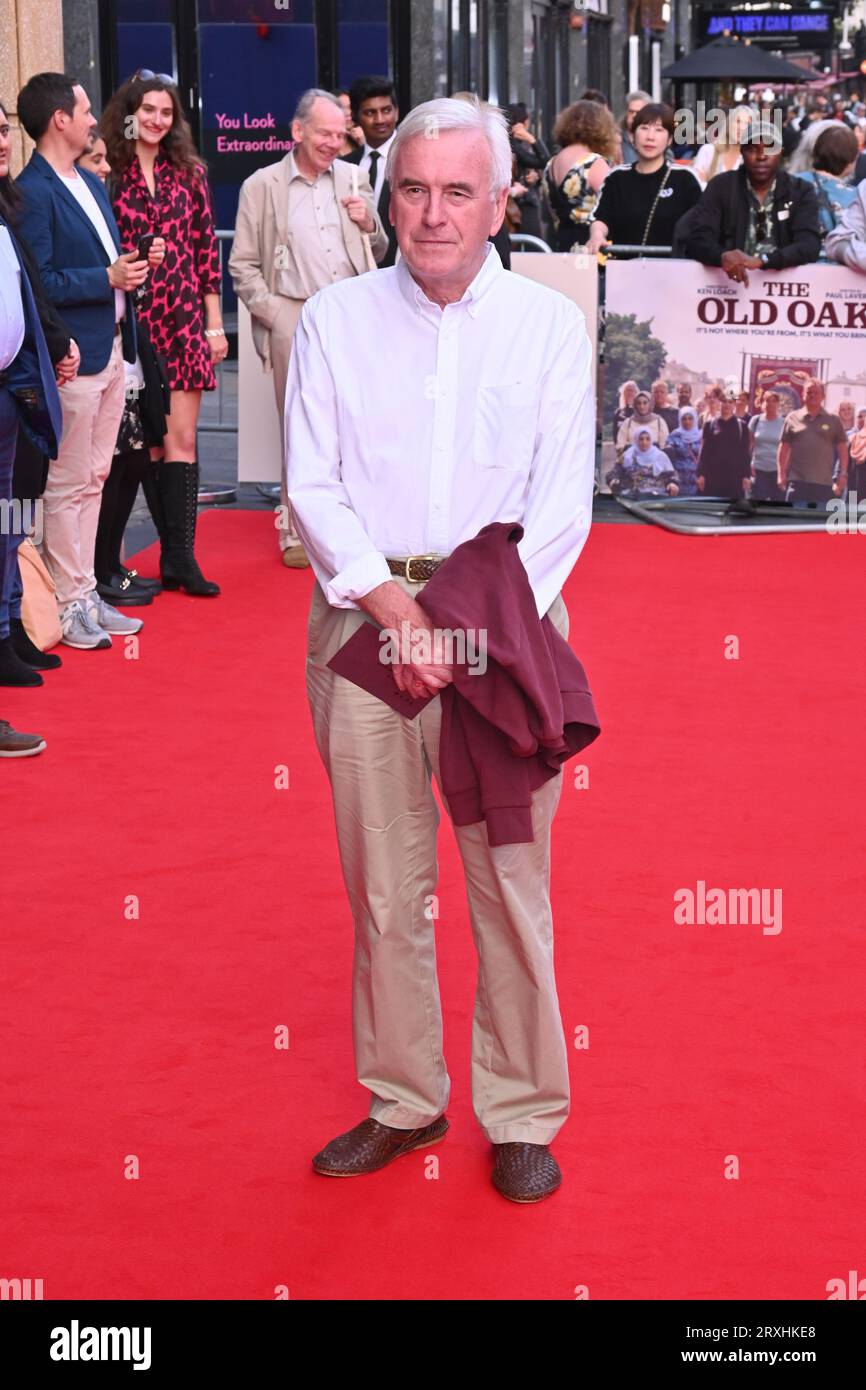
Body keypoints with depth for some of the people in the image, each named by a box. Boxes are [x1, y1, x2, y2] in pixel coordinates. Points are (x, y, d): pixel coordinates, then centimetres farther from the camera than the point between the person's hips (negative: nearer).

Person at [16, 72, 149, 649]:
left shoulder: (91, 184, 16)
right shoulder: (33, 192, -13)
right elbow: (38, 281, -19)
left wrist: (134, 263, 2)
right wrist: (108, 277, -20)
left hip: (112, 350, 9)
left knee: (94, 477, 14)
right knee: (68, 485, -1)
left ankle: (87, 595, 23)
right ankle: (67, 606, 6)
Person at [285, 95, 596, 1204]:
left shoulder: (549, 324, 3)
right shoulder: (334, 321, 6)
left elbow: (564, 500, -1)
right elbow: (312, 486, 2)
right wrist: (395, 608, -11)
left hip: (507, 623, -1)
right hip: (364, 619, 1)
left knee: (511, 877, 2)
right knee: (382, 880, 6)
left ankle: (521, 1114, 15)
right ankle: (403, 1101, 21)